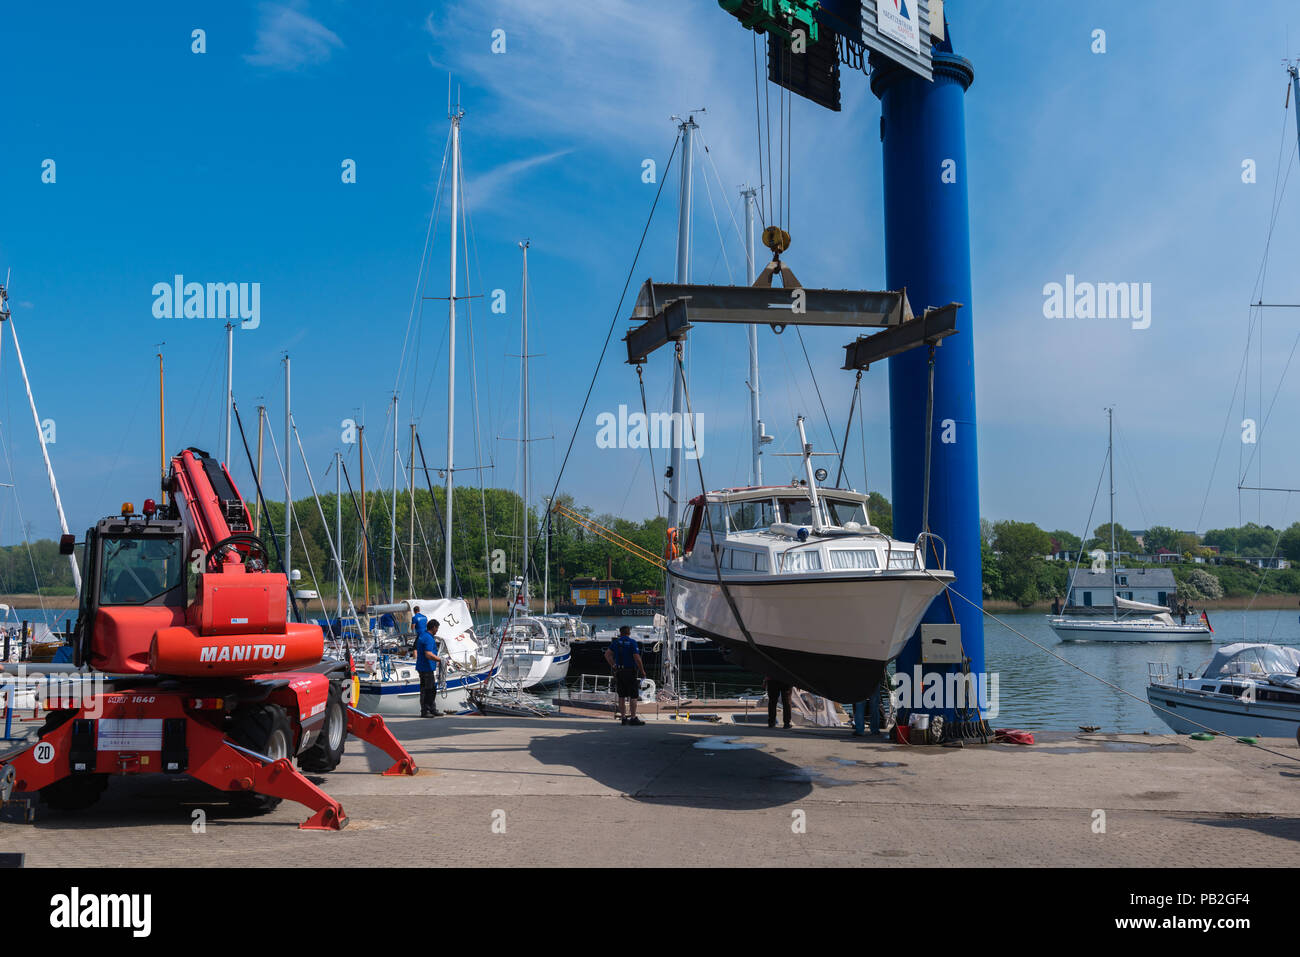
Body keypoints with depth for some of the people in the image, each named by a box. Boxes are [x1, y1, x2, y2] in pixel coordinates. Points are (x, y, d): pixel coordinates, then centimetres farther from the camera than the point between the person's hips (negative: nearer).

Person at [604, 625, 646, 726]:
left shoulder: (616, 642, 7)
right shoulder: (632, 642, -6)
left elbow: (607, 654, 3)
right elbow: (637, 658, -13)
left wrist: (613, 665, 6)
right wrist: (642, 671, -5)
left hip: (619, 671, 5)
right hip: (631, 671, -5)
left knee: (621, 696, 9)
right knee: (633, 696, 0)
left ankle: (623, 718, 10)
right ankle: (633, 718, -3)